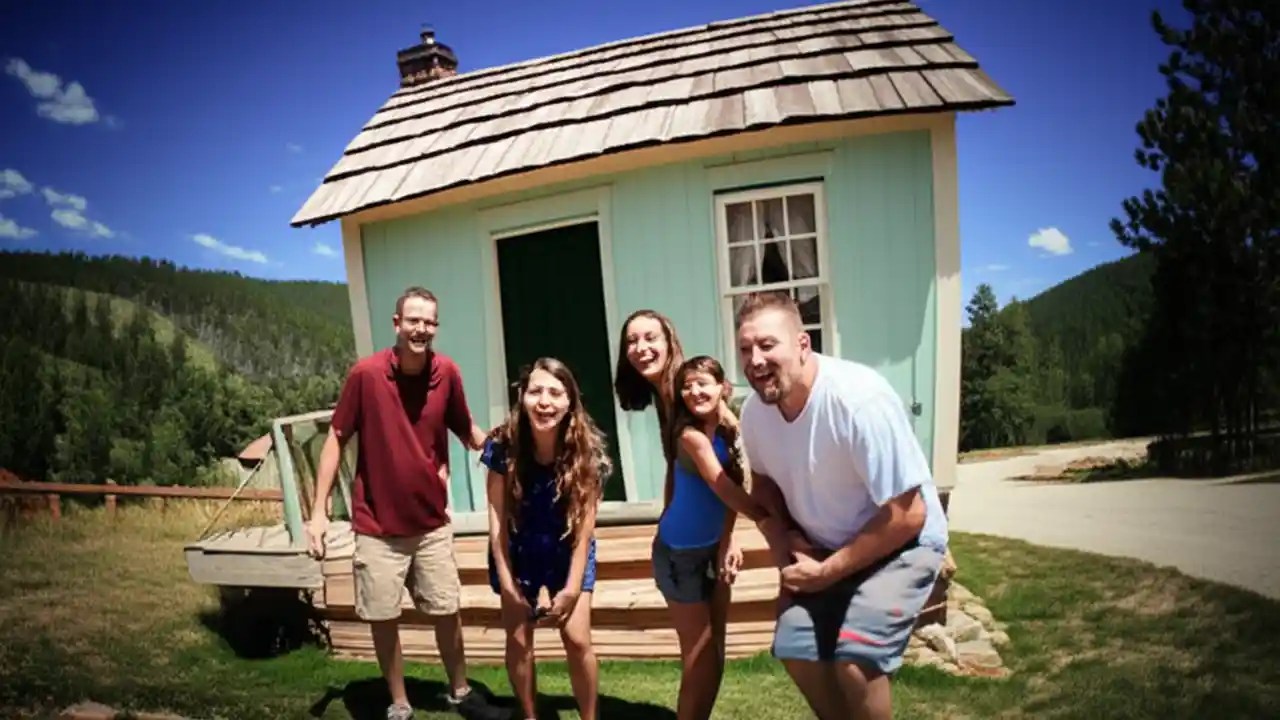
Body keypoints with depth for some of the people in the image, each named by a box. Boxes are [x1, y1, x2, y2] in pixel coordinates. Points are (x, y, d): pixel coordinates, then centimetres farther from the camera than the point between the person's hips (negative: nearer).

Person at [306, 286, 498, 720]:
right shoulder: (366, 373, -14)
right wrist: (319, 510, -7)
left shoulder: (447, 373, -8)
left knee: (447, 612, 13)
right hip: (377, 526, -2)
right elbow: (337, 439, -6)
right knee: (383, 619, 10)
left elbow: (467, 432, 5)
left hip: (433, 523, 2)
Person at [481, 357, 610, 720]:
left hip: (567, 551, -1)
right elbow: (497, 516, -14)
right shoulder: (504, 445, -21)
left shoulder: (586, 449, -22)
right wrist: (506, 581, -12)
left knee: (578, 640, -3)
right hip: (517, 551, 1)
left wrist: (573, 587, -17)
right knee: (518, 640, 6)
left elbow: (585, 521, -18)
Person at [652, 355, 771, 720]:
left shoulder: (730, 430, 0)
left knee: (715, 650, 15)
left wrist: (728, 542, -11)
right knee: (700, 653, 0)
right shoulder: (692, 436, -23)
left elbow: (733, 488, -1)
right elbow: (725, 490, -26)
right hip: (679, 552, -7)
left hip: (712, 547, 7)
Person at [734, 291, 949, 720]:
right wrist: (783, 542, -6)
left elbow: (907, 516, -27)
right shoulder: (754, 410, -11)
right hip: (821, 548, 6)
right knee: (795, 649, 0)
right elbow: (764, 480, 11)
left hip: (901, 545, -6)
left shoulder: (859, 399, -31)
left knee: (854, 658, -22)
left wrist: (826, 573, -19)